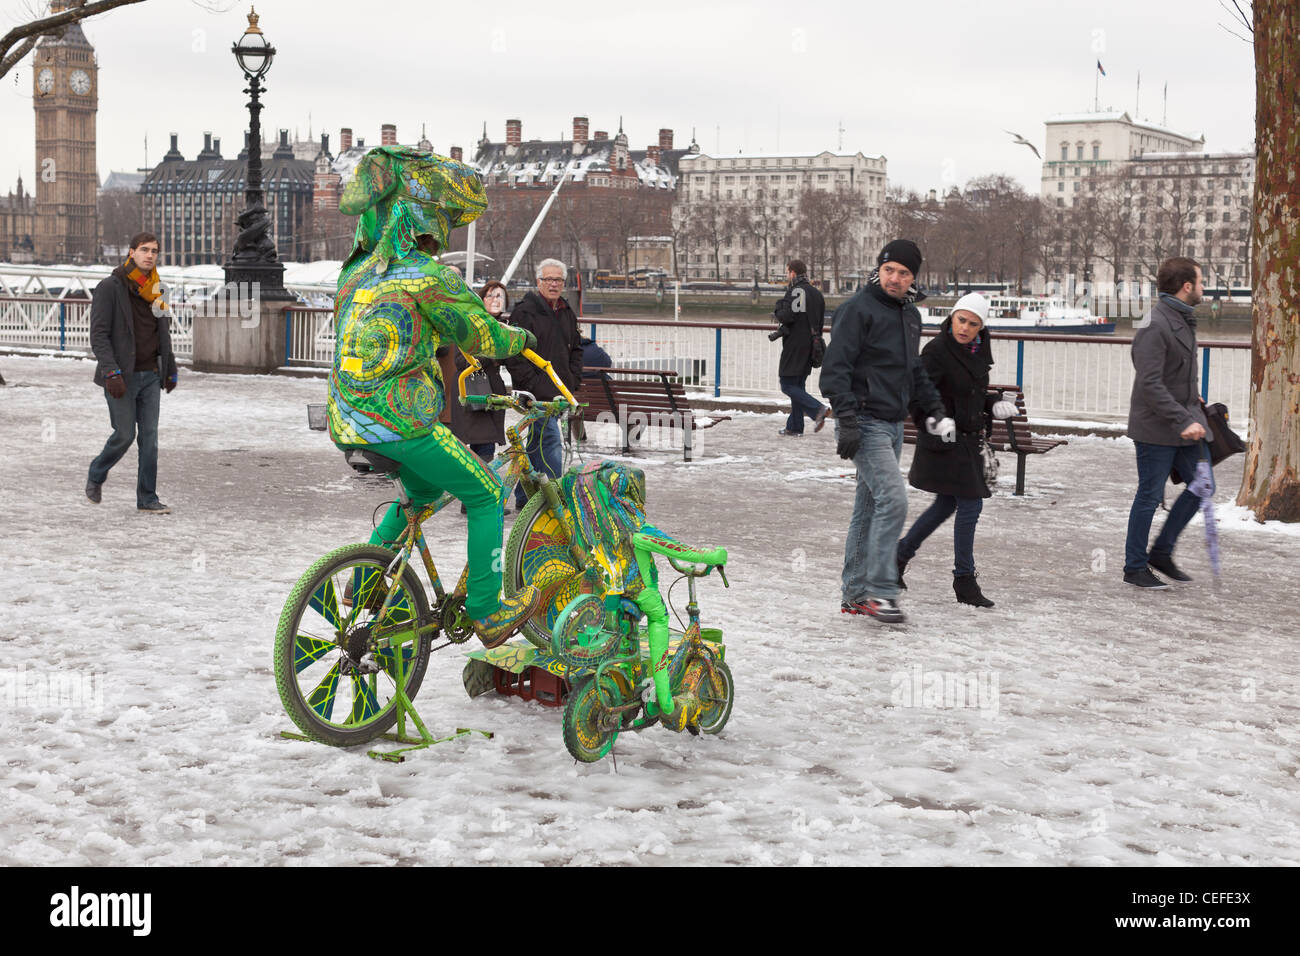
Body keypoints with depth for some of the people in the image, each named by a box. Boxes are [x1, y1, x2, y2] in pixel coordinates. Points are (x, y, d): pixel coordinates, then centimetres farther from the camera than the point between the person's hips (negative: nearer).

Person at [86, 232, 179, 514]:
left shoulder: (155, 289, 11)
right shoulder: (110, 287, -9)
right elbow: (99, 334, -13)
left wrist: (170, 371, 20)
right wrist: (112, 373, -21)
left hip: (151, 375, 6)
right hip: (122, 377, -6)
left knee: (149, 437, 2)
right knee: (125, 435, -3)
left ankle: (147, 499, 7)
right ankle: (96, 476, 25)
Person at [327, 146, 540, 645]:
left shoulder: (358, 268, 13)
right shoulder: (428, 275, -12)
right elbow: (484, 337, -4)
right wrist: (521, 339, 16)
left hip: (347, 418, 8)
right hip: (398, 417, -8)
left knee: (423, 488, 31)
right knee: (486, 495, 7)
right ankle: (486, 613, 10)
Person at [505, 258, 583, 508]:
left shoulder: (567, 314, 15)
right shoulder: (524, 311, -8)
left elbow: (576, 349, 26)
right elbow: (514, 354, -12)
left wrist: (574, 382, 12)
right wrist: (533, 385, -16)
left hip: (559, 391, 8)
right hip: (537, 393, -8)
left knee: (537, 443, 14)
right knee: (550, 442, -14)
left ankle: (523, 497, 23)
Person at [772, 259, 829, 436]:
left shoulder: (795, 291, -13)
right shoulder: (816, 294, 12)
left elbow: (787, 316, -22)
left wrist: (777, 309, 1)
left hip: (795, 346, -8)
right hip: (811, 347, 8)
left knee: (788, 385, -4)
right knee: (797, 385, 14)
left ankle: (818, 409, -19)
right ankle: (794, 426, 15)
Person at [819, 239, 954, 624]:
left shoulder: (911, 315, 15)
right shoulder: (857, 309, -11)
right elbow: (836, 368, -15)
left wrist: (935, 409, 17)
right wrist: (847, 421, -22)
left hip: (893, 425, 8)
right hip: (865, 423, -8)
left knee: (869, 509, 11)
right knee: (893, 499, -18)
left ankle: (854, 593, 17)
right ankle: (880, 592, -13)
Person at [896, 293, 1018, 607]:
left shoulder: (978, 349, 7)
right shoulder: (936, 351, -17)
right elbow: (915, 394, -18)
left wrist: (995, 406, 3)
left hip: (968, 440, 9)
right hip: (946, 441, -9)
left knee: (946, 504, 18)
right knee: (970, 505, -5)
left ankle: (900, 554, 33)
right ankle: (964, 581, 6)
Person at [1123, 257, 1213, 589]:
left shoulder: (1183, 319, 11)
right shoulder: (1154, 326, -20)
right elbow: (1150, 385, -25)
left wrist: (1192, 399, 18)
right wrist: (1183, 421, -27)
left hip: (1187, 418, 9)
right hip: (1157, 427, -9)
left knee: (1202, 486, 11)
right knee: (1150, 496, 1)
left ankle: (1162, 552, 22)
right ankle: (1135, 568, 14)